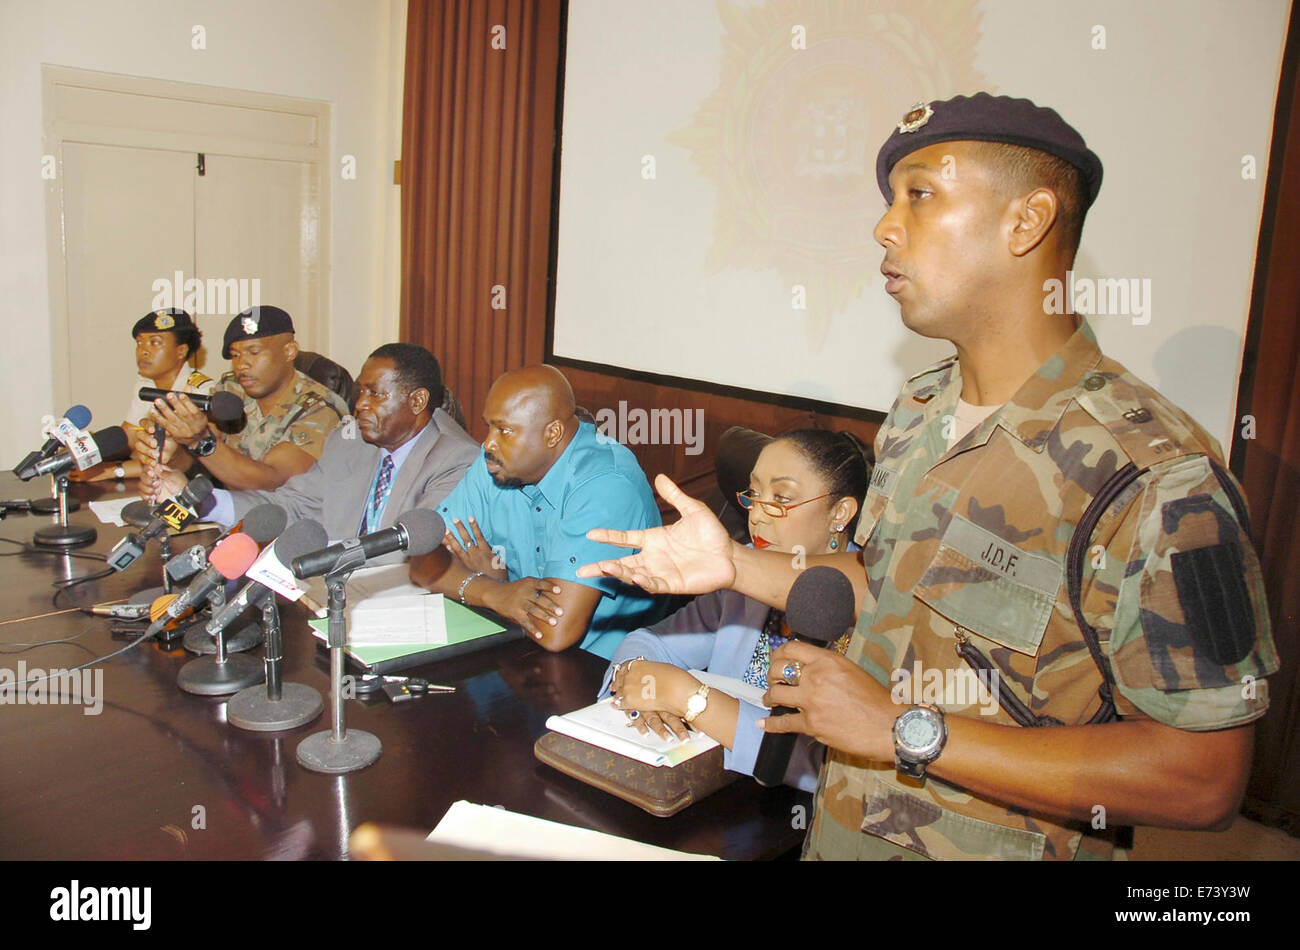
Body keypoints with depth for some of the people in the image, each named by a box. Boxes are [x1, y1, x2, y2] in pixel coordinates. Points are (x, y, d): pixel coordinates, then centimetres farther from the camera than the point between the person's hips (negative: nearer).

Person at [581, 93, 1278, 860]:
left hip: (1000, 844, -6)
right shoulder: (920, 411, 0)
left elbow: (1204, 779, -24)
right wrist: (738, 565, -2)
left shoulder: (1156, 477, -24)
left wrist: (904, 731, -25)